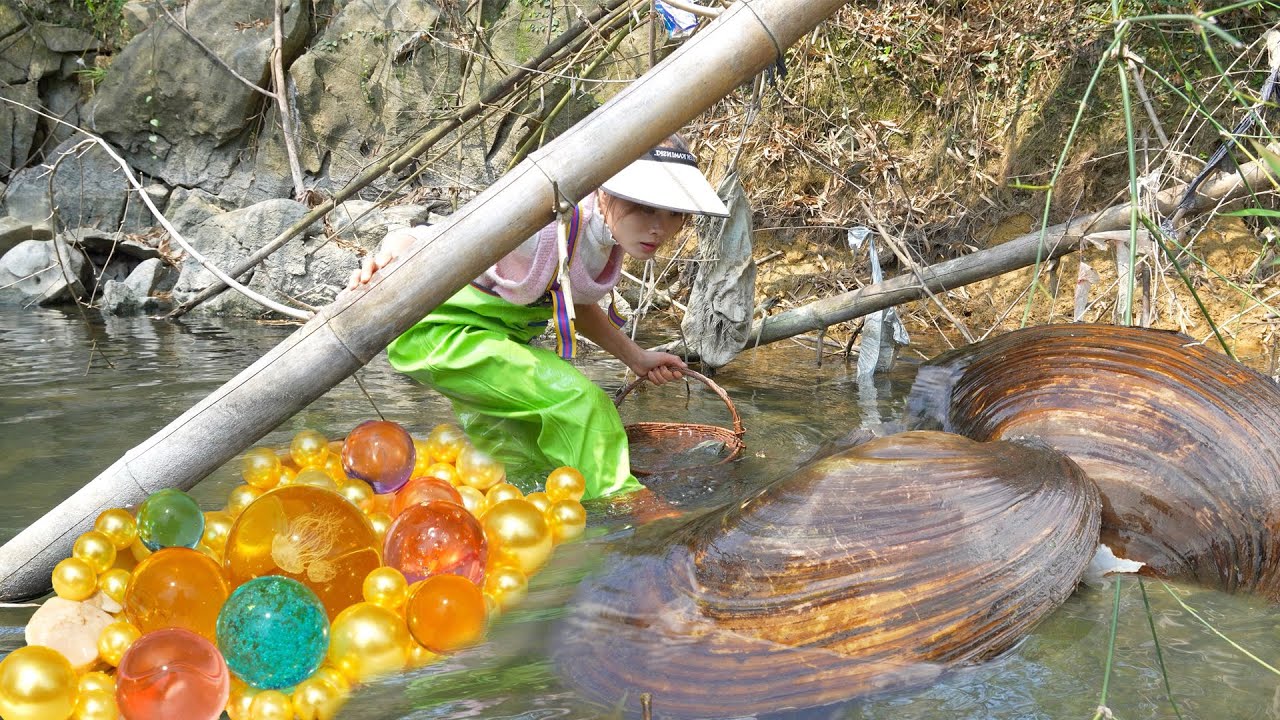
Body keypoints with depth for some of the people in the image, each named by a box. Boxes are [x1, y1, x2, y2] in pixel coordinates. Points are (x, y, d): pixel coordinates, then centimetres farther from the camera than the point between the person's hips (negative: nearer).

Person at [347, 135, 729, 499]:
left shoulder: (611, 234, -10)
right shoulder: (550, 224, -36)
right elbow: (415, 239, -35)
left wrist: (636, 358, 10)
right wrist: (387, 263, -57)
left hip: (498, 337, 9)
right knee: (576, 401, -23)